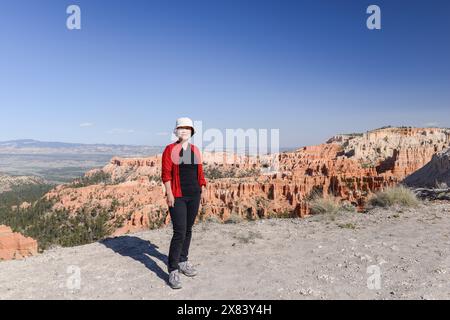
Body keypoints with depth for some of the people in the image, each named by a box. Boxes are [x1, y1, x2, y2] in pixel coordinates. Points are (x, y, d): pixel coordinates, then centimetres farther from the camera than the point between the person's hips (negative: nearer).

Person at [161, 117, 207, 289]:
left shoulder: (195, 150, 9)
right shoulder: (170, 149, -4)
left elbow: (200, 172, 13)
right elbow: (166, 174, -9)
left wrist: (202, 190, 8)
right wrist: (169, 194, -14)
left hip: (194, 196, 5)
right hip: (177, 197, -5)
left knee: (188, 230, 13)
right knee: (179, 232, -9)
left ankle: (183, 261, 29)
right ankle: (173, 270, 2)